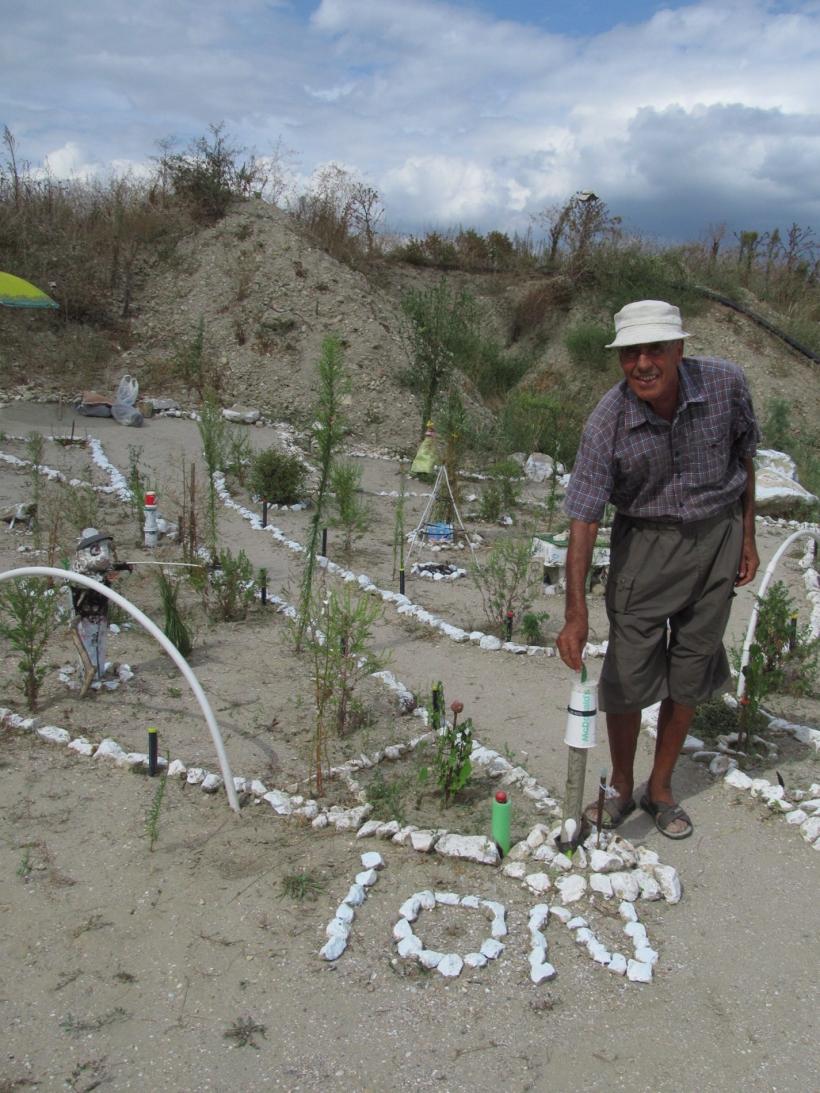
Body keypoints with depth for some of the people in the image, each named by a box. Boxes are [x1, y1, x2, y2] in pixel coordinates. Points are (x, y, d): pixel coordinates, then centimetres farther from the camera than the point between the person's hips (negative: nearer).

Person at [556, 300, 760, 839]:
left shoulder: (726, 383, -15)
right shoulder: (608, 422, -21)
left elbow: (744, 456, 4)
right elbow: (584, 519, -23)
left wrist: (747, 537, 6)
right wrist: (576, 613, -31)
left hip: (716, 535, 2)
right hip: (645, 541, -2)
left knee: (690, 673, 10)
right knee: (627, 674, 0)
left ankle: (661, 788, 28)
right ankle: (621, 789, 23)